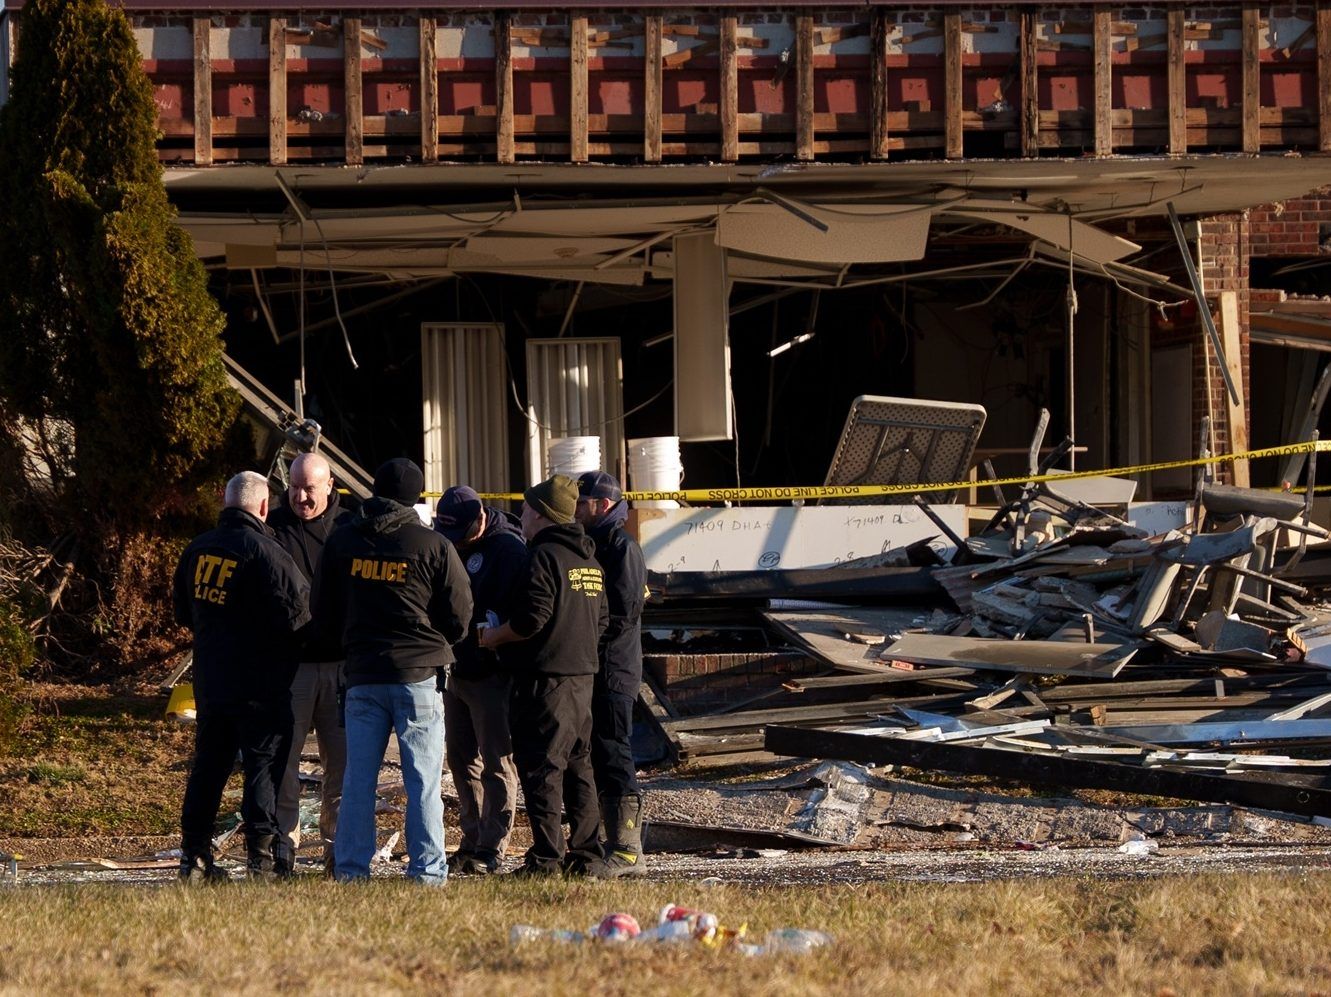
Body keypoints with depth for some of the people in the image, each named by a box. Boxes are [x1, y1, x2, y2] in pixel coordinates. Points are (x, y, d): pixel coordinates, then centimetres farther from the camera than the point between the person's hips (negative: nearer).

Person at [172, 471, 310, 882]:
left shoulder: (197, 549, 7)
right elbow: (296, 611, -19)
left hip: (209, 679, 6)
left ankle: (194, 855, 12)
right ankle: (262, 855, -5)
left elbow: (182, 609, 18)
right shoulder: (265, 552, -16)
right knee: (264, 766, -1)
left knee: (208, 766, 12)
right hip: (261, 685, -6)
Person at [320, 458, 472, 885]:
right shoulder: (433, 546, -6)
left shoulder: (342, 541, 4)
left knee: (358, 777, 7)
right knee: (423, 778, 0)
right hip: (419, 674, -3)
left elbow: (327, 610, 12)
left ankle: (350, 866, 6)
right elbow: (459, 615, 0)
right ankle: (426, 869, -3)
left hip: (361, 675, 3)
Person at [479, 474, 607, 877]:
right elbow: (601, 620, 19)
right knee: (578, 766, 13)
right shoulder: (589, 560, 15)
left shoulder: (545, 556, -13)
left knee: (541, 767, -7)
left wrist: (492, 636, -4)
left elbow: (531, 618, -19)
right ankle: (584, 853, 14)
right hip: (584, 675, 9)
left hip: (546, 678, -9)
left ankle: (547, 856, -9)